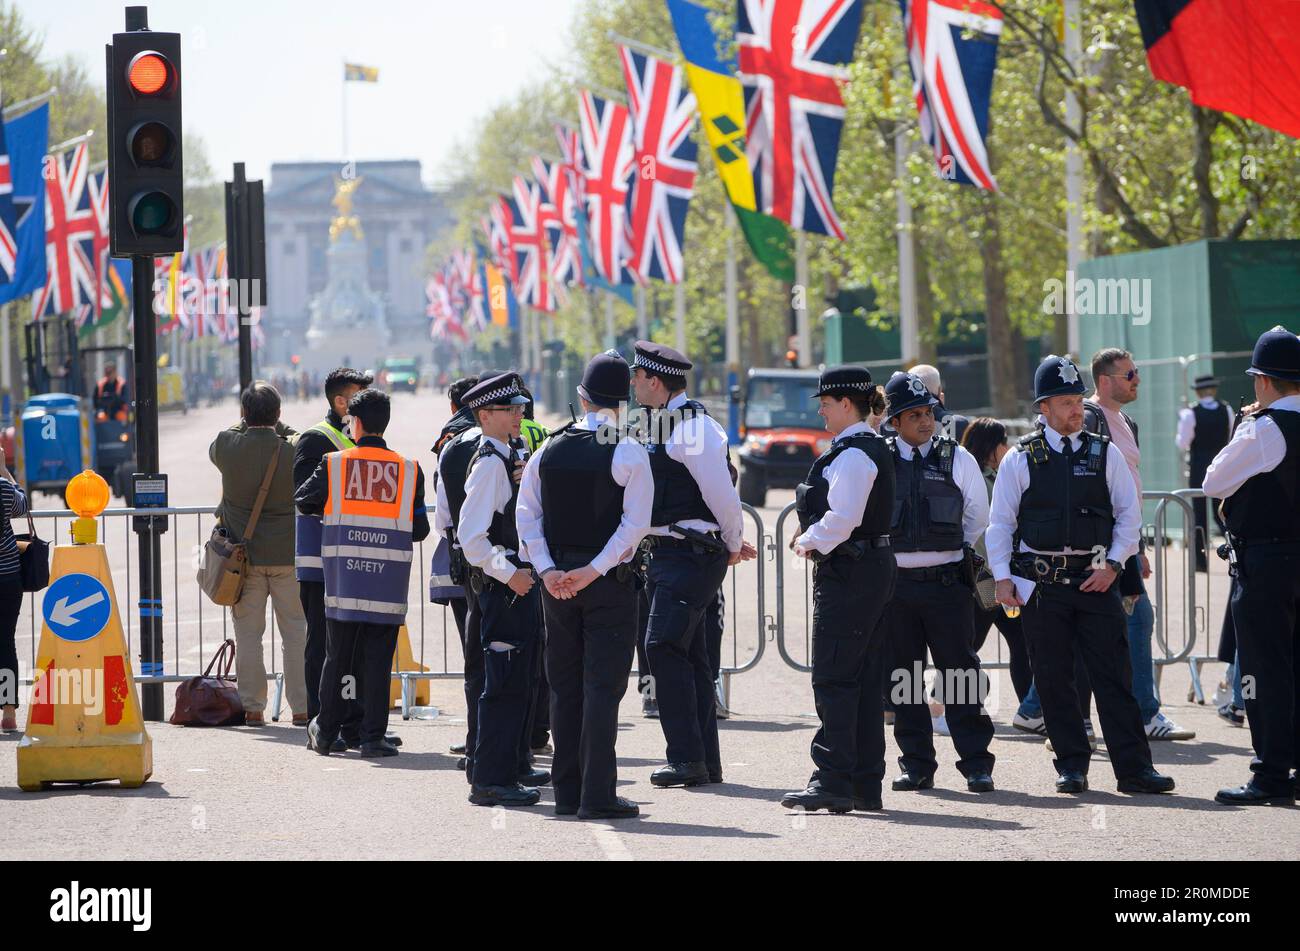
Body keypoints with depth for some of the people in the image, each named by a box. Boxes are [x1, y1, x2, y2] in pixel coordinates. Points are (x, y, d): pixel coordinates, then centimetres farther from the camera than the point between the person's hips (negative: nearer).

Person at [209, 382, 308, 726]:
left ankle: (252, 707, 7)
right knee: (295, 632, 6)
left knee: (248, 634, 7)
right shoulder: (293, 450, -12)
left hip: (244, 554, 1)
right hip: (287, 555, -1)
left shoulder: (228, 445, -9)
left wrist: (247, 424, 18)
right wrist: (277, 427, 13)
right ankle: (301, 707, 6)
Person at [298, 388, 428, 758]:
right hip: (387, 580, 0)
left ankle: (325, 733, 17)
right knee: (377, 659, 3)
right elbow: (420, 529, 3)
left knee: (337, 656, 10)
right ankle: (372, 737, 2)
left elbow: (303, 502, 12)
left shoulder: (334, 464, -1)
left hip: (343, 574, 0)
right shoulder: (409, 470, 1)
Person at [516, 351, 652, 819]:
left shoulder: (550, 449, 4)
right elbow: (636, 522, -16)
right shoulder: (629, 452, -9)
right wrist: (594, 570, -15)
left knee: (564, 686, 11)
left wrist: (547, 570, -5)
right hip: (610, 584, -4)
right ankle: (597, 794, -8)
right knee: (603, 684, -3)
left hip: (557, 582, 4)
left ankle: (566, 792, 13)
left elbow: (526, 513, 0)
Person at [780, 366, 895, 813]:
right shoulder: (874, 449, 16)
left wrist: (809, 541, -5)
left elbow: (841, 518, -22)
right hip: (873, 570, 10)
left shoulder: (853, 453, -16)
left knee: (834, 679, -8)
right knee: (865, 680, 11)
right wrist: (814, 538, 8)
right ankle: (866, 784, 13)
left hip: (848, 574, -10)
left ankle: (833, 782, -10)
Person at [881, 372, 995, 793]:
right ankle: (917, 765, 12)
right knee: (901, 676, 4)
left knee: (960, 674, -3)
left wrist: (960, 554, 11)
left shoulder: (957, 458, 4)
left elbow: (978, 517, 13)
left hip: (947, 581, -1)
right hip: (894, 583, 1)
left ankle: (976, 764, 1)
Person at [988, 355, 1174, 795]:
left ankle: (1133, 766, -4)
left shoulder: (1104, 454, 6)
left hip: (1095, 577, 0)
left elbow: (1129, 514, 7)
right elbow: (1000, 522, 5)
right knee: (1053, 678, 3)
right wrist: (1002, 577, -2)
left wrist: (1113, 564, -4)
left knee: (1113, 674, -4)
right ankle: (1071, 766, 12)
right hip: (1041, 582, 0)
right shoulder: (1021, 459, 3)